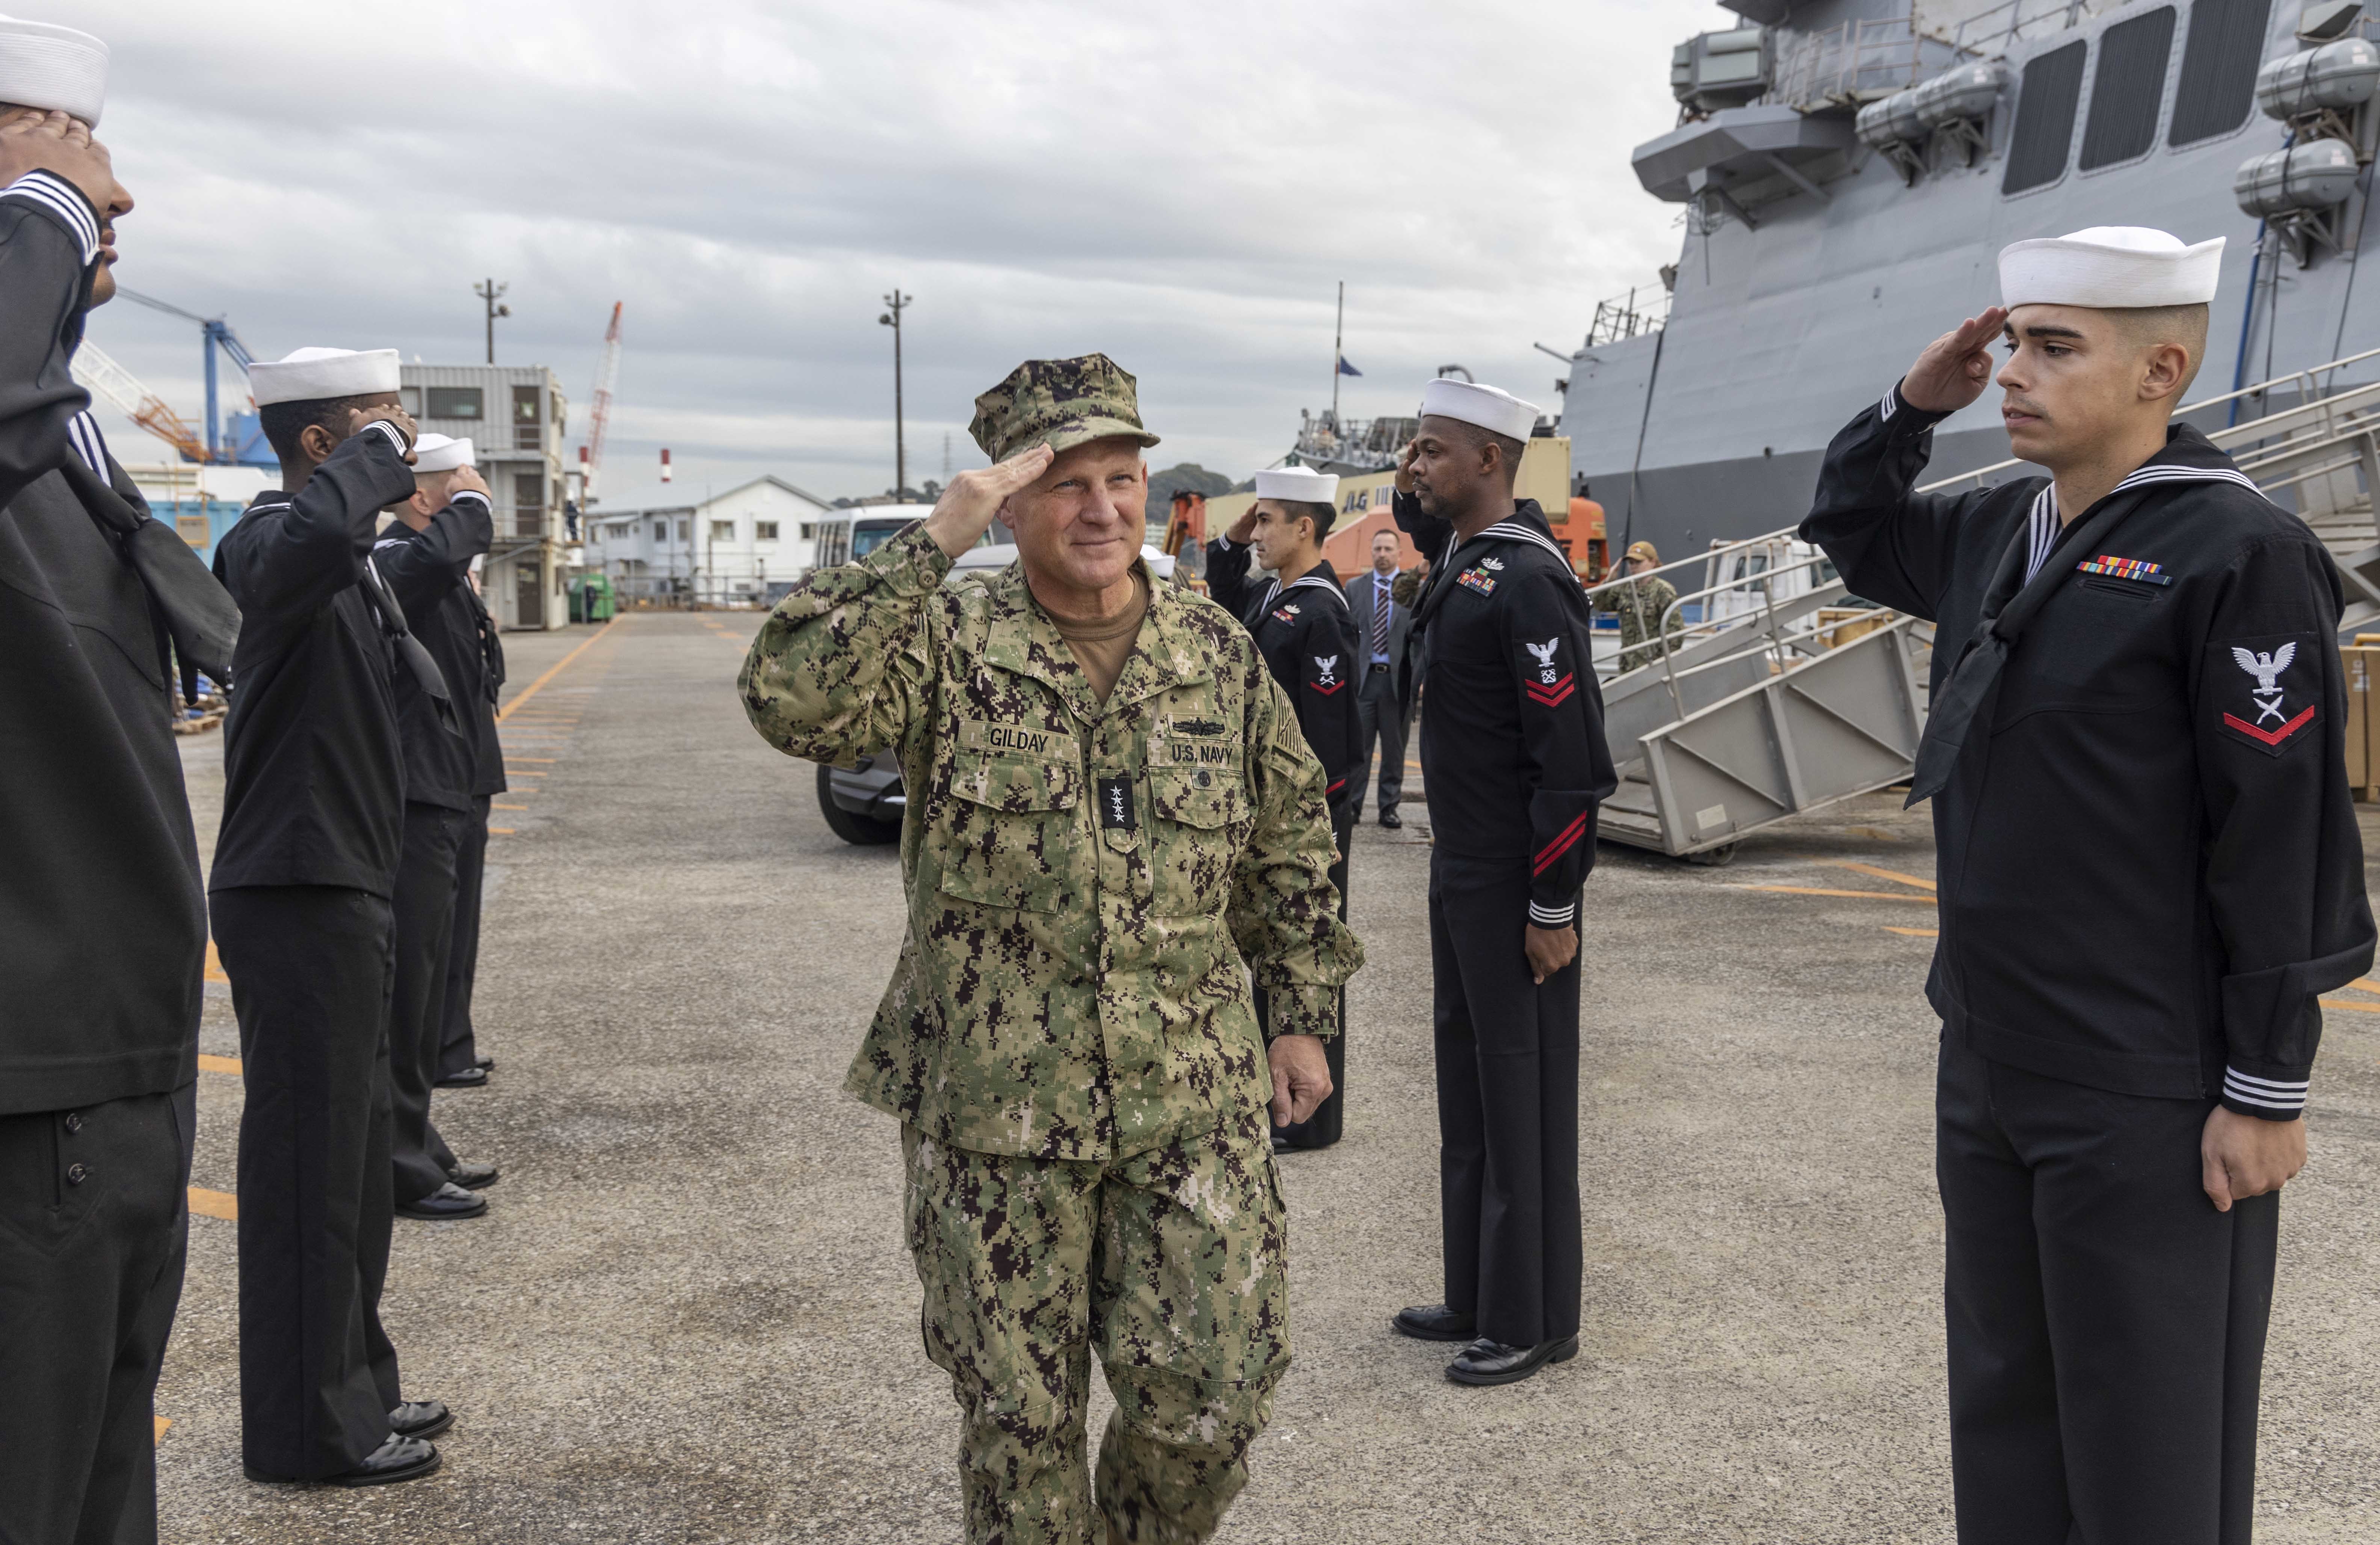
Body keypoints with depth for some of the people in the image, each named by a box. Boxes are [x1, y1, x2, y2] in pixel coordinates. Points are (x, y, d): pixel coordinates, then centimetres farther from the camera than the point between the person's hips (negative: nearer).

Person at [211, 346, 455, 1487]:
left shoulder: (353, 567, 15)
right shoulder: (271, 540, -16)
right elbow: (318, 534, -42)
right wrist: (375, 449, -25)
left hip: (340, 890, 10)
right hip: (296, 895, -10)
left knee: (353, 1155, 18)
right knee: (308, 1160, -1)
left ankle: (354, 1388, 32)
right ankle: (307, 1429, 10)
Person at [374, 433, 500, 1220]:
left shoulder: (437, 582, 18)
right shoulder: (393, 560, -16)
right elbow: (437, 552, -39)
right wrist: (470, 503, -22)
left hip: (434, 804, 11)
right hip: (409, 808, -11)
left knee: (423, 988, 17)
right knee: (402, 990, -5)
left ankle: (419, 1150, 29)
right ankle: (401, 1170, 3)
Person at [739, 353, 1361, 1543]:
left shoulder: (1220, 651, 5)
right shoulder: (950, 648, -5)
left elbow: (1291, 846, 14)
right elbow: (791, 699, -24)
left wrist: (1300, 1014, 13)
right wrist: (926, 546, -24)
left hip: (1195, 1101, 2)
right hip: (995, 1107, -2)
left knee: (1213, 1388, 3)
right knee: (1018, 1411, 10)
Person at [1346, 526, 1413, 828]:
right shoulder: (1354, 588, 8)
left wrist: (1409, 604, -21)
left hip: (1396, 678, 0)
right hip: (1362, 676, 0)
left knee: (1394, 747, 6)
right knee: (1358, 745, 1)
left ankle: (1389, 807, 13)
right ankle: (1353, 804, 8)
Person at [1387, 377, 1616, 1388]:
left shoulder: (1527, 580, -19)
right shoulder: (1462, 560, 9)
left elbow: (1573, 759, -21)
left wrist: (1553, 909, -19)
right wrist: (1413, 501, 14)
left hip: (1514, 884, -10)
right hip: (1459, 869, 10)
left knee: (1523, 1091, 1)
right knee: (1467, 1078, 16)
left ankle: (1534, 1322, 14)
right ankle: (1478, 1296, 29)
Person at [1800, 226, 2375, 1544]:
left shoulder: (2239, 553, -14)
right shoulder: (2000, 532, 8)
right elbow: (1854, 535, 28)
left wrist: (2267, 1091, -15)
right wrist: (1911, 404, 9)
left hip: (2149, 1105, -7)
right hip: (1986, 1069, 8)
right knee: (2004, 1406, 19)